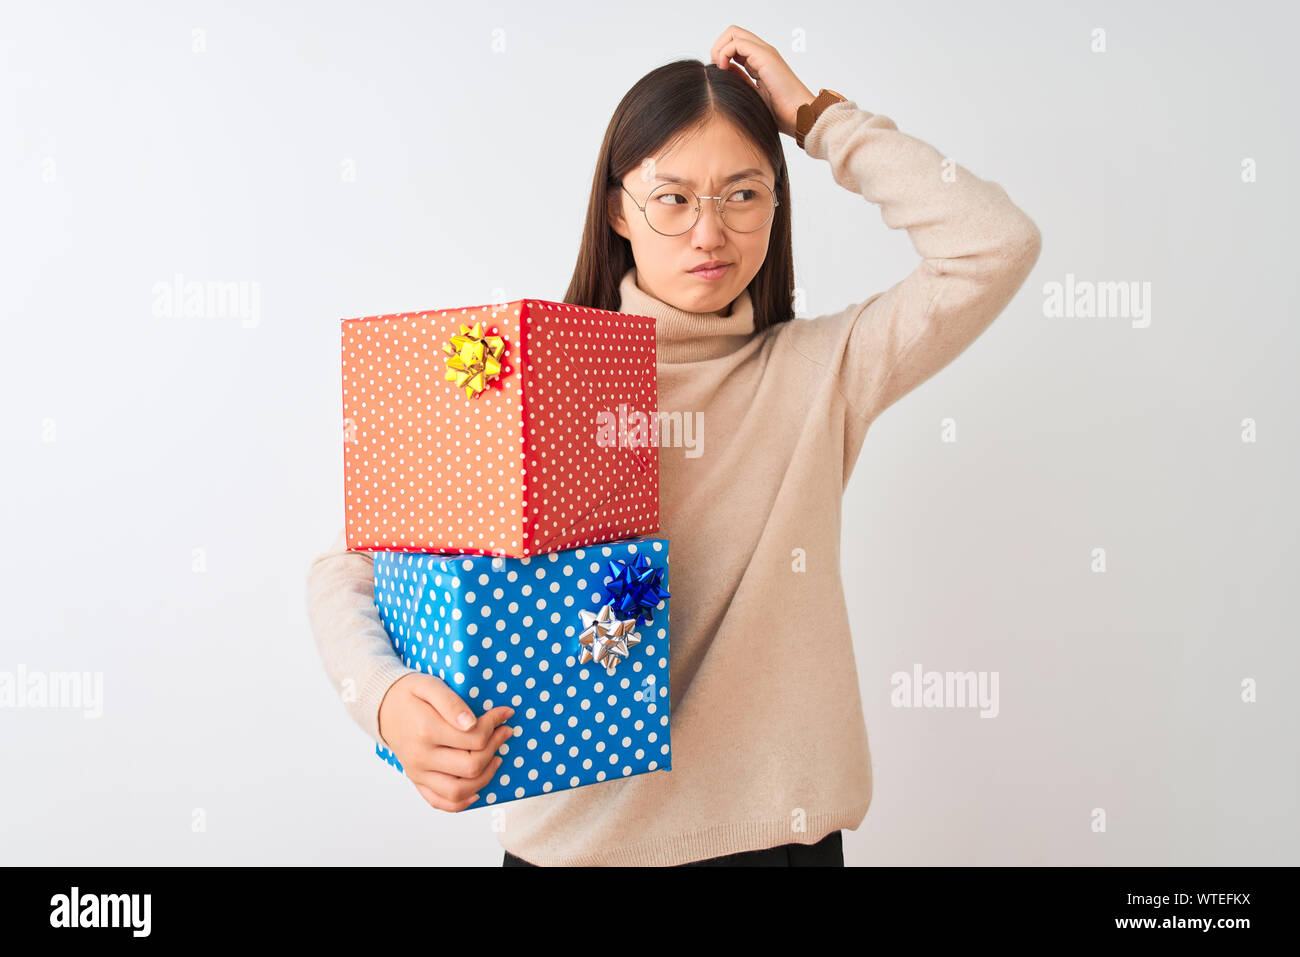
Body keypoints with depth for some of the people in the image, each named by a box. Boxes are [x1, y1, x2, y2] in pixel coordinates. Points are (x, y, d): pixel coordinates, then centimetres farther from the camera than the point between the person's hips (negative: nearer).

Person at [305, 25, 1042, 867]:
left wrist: (814, 115, -7)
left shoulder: (818, 369, -2)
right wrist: (388, 696, -28)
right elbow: (351, 566, -7)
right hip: (577, 836, -1)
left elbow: (996, 244, -11)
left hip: (778, 829, 1)